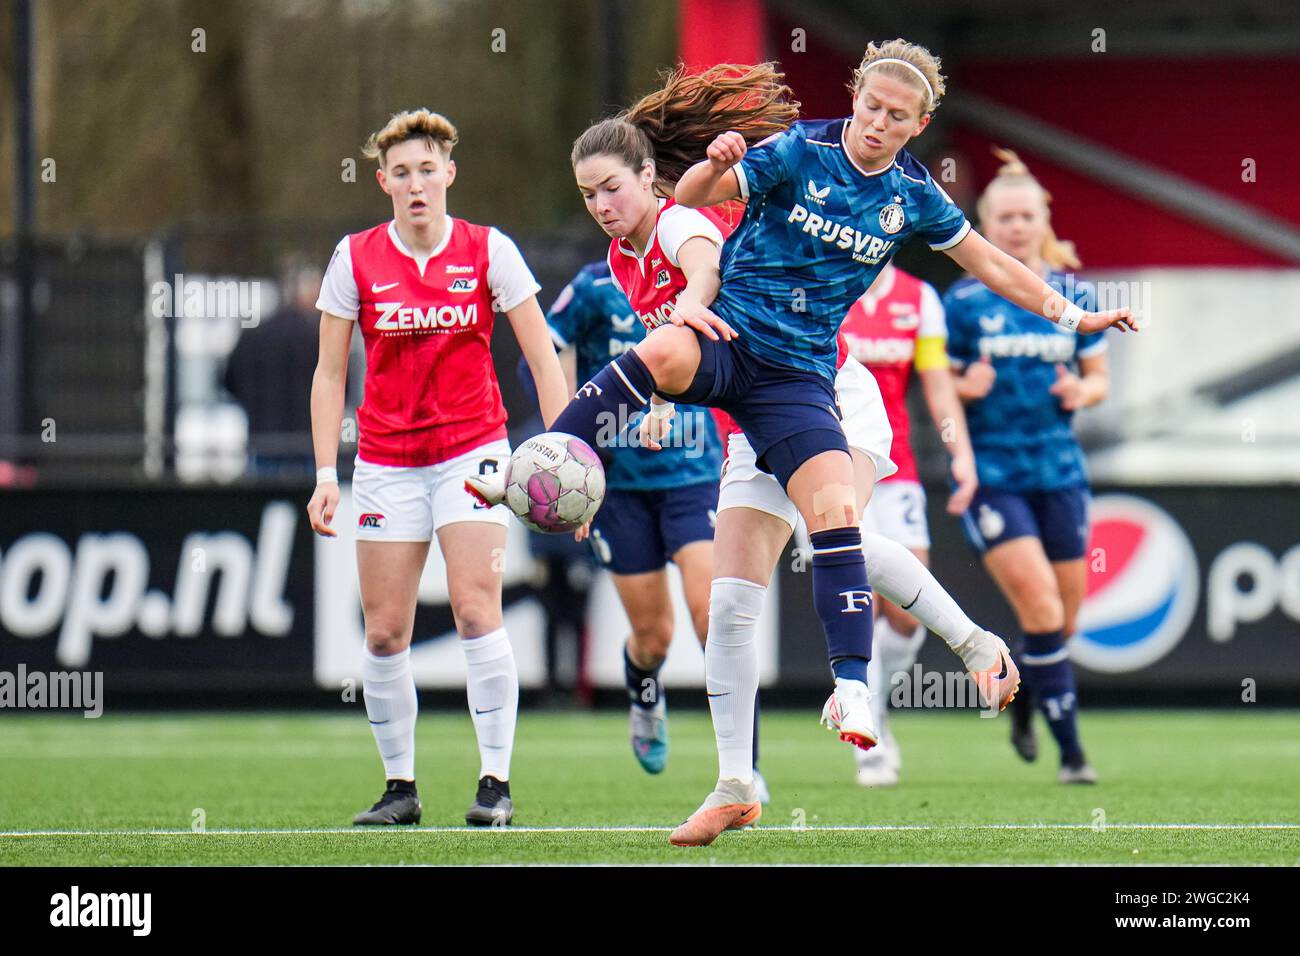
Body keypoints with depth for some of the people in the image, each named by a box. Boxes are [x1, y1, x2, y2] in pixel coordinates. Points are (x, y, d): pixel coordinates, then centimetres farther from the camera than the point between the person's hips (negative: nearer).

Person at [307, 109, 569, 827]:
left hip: (472, 452, -2)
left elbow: (542, 359, 0)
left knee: (476, 611, -15)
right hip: (387, 462, 2)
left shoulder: (487, 251, -3)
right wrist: (326, 476, -3)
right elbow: (329, 373, 4)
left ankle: (496, 782, -11)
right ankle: (400, 786, 11)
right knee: (384, 632, -1)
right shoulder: (356, 258, -1)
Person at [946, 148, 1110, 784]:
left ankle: (1024, 702, 39)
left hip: (1059, 471, 3)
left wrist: (1082, 392, -8)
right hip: (990, 473, -3)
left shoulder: (1073, 296, 6)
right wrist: (965, 390, -18)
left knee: (1062, 622, 8)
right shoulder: (965, 301, -1)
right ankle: (1070, 750, -9)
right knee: (1042, 611, -16)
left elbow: (1099, 379, 14)